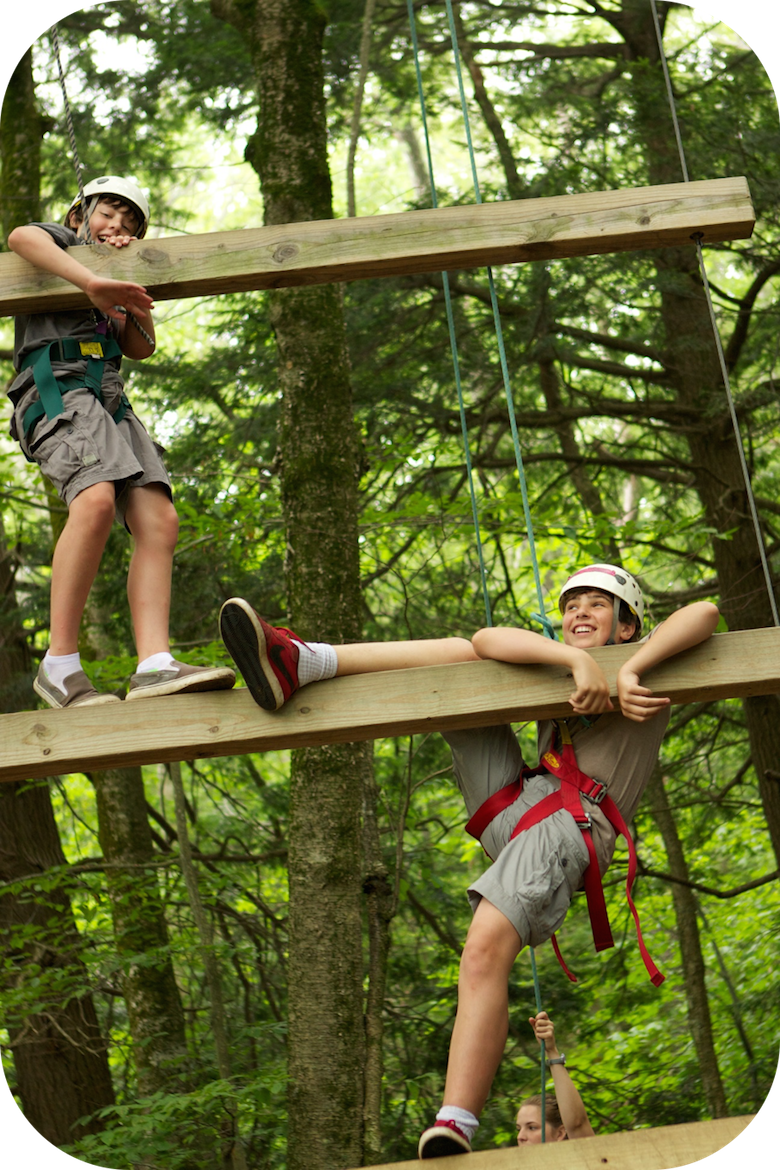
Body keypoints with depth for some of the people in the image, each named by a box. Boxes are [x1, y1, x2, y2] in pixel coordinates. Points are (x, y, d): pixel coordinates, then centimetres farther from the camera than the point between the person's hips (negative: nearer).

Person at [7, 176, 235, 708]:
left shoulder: (110, 267, 37)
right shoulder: (58, 241, 19)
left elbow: (140, 345, 22)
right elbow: (21, 237, -8)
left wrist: (129, 279, 11)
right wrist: (93, 281, -17)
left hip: (109, 400, 7)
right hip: (57, 383, -7)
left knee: (159, 521, -13)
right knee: (95, 499, -32)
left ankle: (155, 666, -27)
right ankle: (60, 665, -31)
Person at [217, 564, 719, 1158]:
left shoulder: (649, 670, 17)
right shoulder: (554, 669, 27)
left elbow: (705, 611, -5)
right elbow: (485, 641, 2)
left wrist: (630, 669, -17)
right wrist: (578, 659, -12)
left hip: (571, 824, -5)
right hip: (514, 801, 6)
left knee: (486, 946, -31)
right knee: (459, 652, 3)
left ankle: (454, 1131, -35)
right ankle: (297, 664, -13)